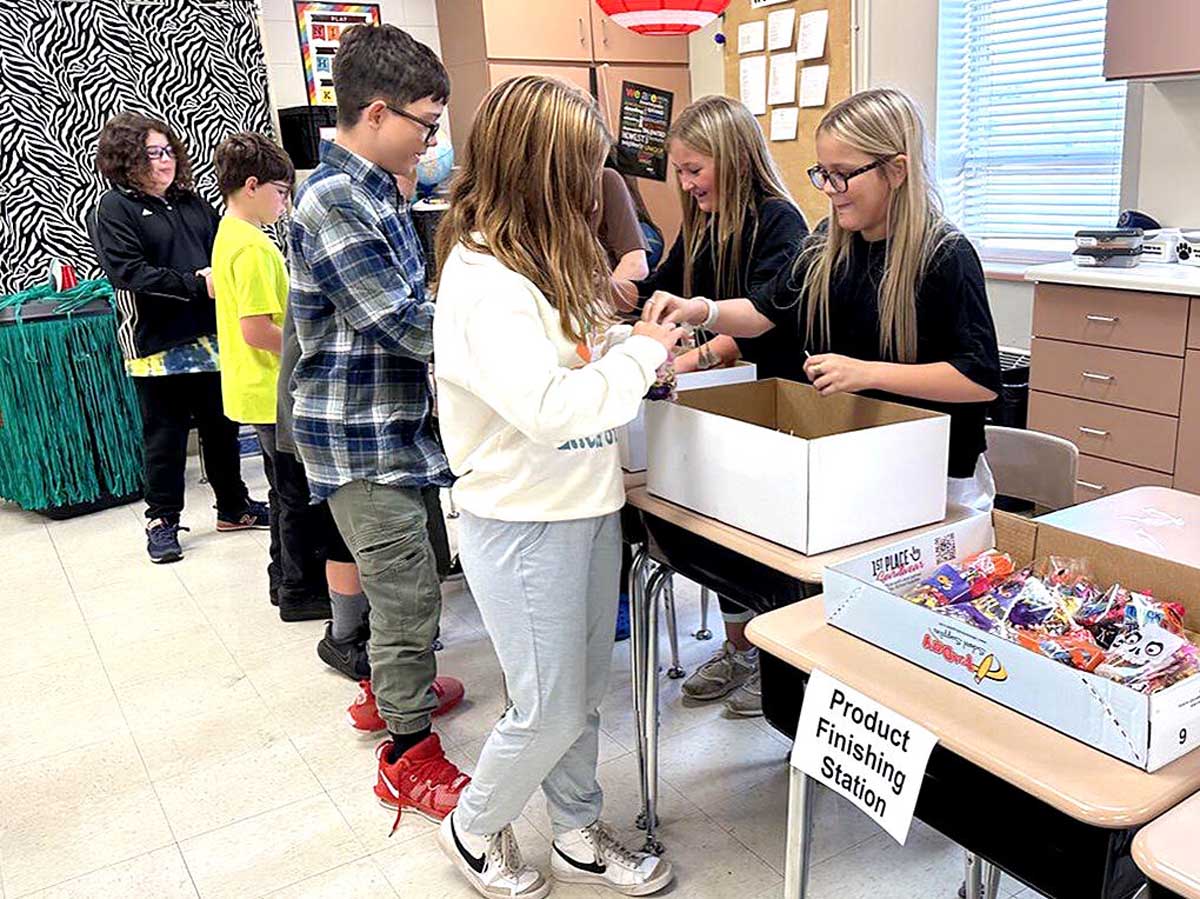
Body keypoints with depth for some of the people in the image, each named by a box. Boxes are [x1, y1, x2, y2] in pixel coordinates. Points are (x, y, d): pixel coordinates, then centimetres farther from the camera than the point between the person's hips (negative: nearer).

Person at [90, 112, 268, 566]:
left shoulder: (191, 202, 13)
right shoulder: (113, 209, -5)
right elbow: (128, 272, -17)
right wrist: (196, 284, -21)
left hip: (210, 336, 6)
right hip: (157, 344, -5)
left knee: (222, 424, 14)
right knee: (165, 434, 3)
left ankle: (233, 506, 28)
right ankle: (162, 520, 18)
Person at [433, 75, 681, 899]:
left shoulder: (546, 258, 9)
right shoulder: (483, 280, -22)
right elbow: (548, 407, -30)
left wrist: (660, 350, 3)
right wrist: (642, 354, -17)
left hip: (588, 506, 9)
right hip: (524, 522, -8)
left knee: (583, 696, 19)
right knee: (550, 713, 5)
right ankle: (475, 830, 32)